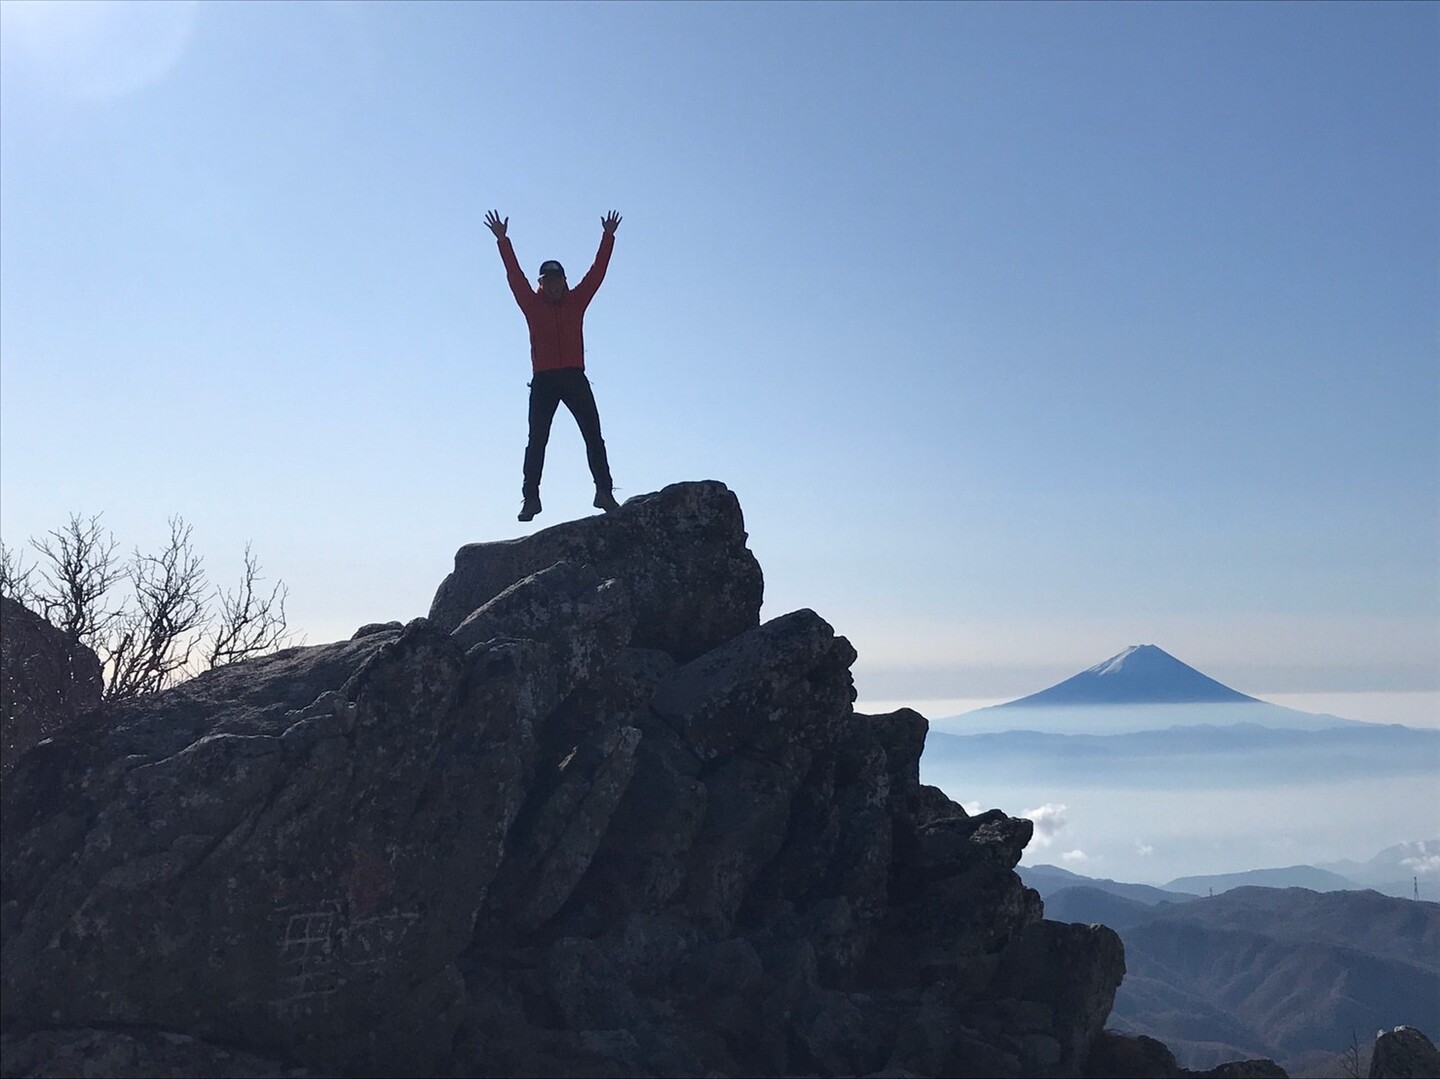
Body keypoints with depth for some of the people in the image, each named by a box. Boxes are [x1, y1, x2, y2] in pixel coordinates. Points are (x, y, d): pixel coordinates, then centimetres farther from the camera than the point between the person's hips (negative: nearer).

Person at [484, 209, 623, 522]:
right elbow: (515, 275, 4)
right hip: (543, 381, -1)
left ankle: (604, 492, -3)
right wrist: (503, 241, -1)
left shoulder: (576, 301, 12)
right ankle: (531, 497, -1)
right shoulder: (533, 304, 10)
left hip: (575, 378, 1)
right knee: (537, 440, -2)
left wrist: (608, 237, 6)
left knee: (594, 436, -4)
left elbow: (597, 271, 9)